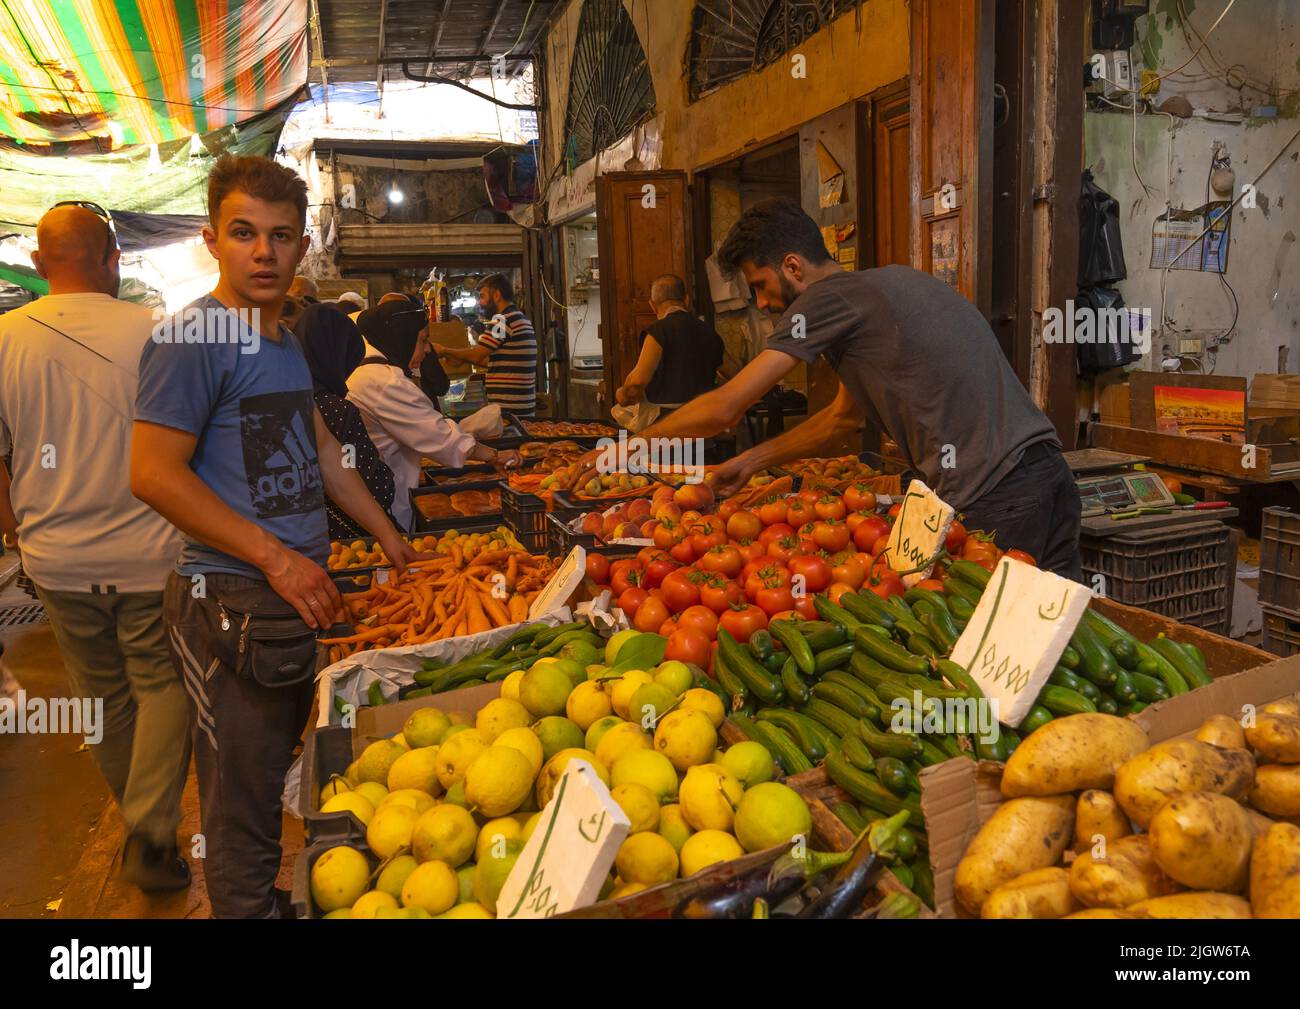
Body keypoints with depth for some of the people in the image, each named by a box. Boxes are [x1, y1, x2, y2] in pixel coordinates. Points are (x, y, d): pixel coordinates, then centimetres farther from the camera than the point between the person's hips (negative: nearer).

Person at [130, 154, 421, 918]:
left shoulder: (285, 339, 14)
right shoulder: (195, 337, -12)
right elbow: (154, 473, -18)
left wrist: (388, 536, 23)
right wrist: (277, 558, -20)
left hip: (301, 591, 9)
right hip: (235, 600, -9)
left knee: (283, 777, 21)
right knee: (244, 808, 2)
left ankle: (271, 895, 38)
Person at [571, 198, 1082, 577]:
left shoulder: (829, 295, -7)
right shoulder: (893, 280, 22)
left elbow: (723, 408, -6)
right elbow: (844, 415, 29)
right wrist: (752, 461, 27)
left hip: (994, 497, -9)